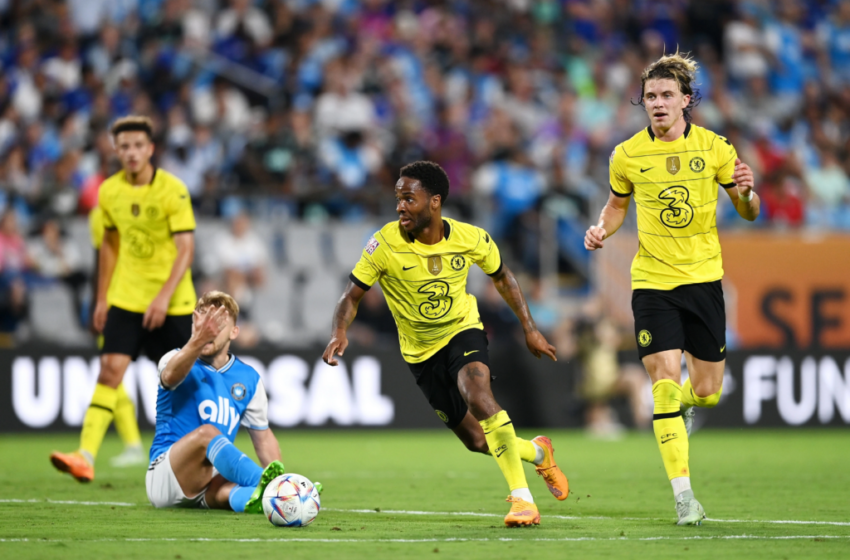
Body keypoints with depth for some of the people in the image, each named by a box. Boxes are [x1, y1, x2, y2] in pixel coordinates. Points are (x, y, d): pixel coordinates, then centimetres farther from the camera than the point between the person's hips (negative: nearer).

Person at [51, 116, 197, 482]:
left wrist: (164, 296, -25)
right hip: (125, 298, 3)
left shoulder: (173, 190, -12)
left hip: (172, 303, -3)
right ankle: (86, 457, -21)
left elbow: (186, 249, -15)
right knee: (110, 368, -12)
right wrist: (102, 298, 14)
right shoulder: (110, 191, 3)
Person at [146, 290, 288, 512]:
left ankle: (254, 498, -69)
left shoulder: (249, 378, 13)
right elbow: (170, 376, -28)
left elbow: (263, 437, 18)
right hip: (163, 475, -4)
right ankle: (264, 482, -60)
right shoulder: (175, 359, 0)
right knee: (206, 432, -36)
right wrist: (199, 339, -49)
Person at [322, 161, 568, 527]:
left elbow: (501, 277, 5)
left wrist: (529, 328, 4)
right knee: (476, 441, 5)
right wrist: (340, 333, -36)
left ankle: (522, 497, -30)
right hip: (421, 351, 1)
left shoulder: (471, 239, -15)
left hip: (463, 332, -1)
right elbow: (352, 296, -15)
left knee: (477, 391, -33)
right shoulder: (385, 244, -21)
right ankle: (537, 452, 38)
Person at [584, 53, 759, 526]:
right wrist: (602, 230, -4)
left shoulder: (714, 147, -2)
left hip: (704, 278, 1)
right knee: (665, 379, -15)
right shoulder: (627, 155, -1)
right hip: (652, 282, -1)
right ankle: (683, 494, -11)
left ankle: (686, 403, 44)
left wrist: (746, 192, -19)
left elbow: (749, 213, 4)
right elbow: (617, 205, 17)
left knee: (708, 391, 4)